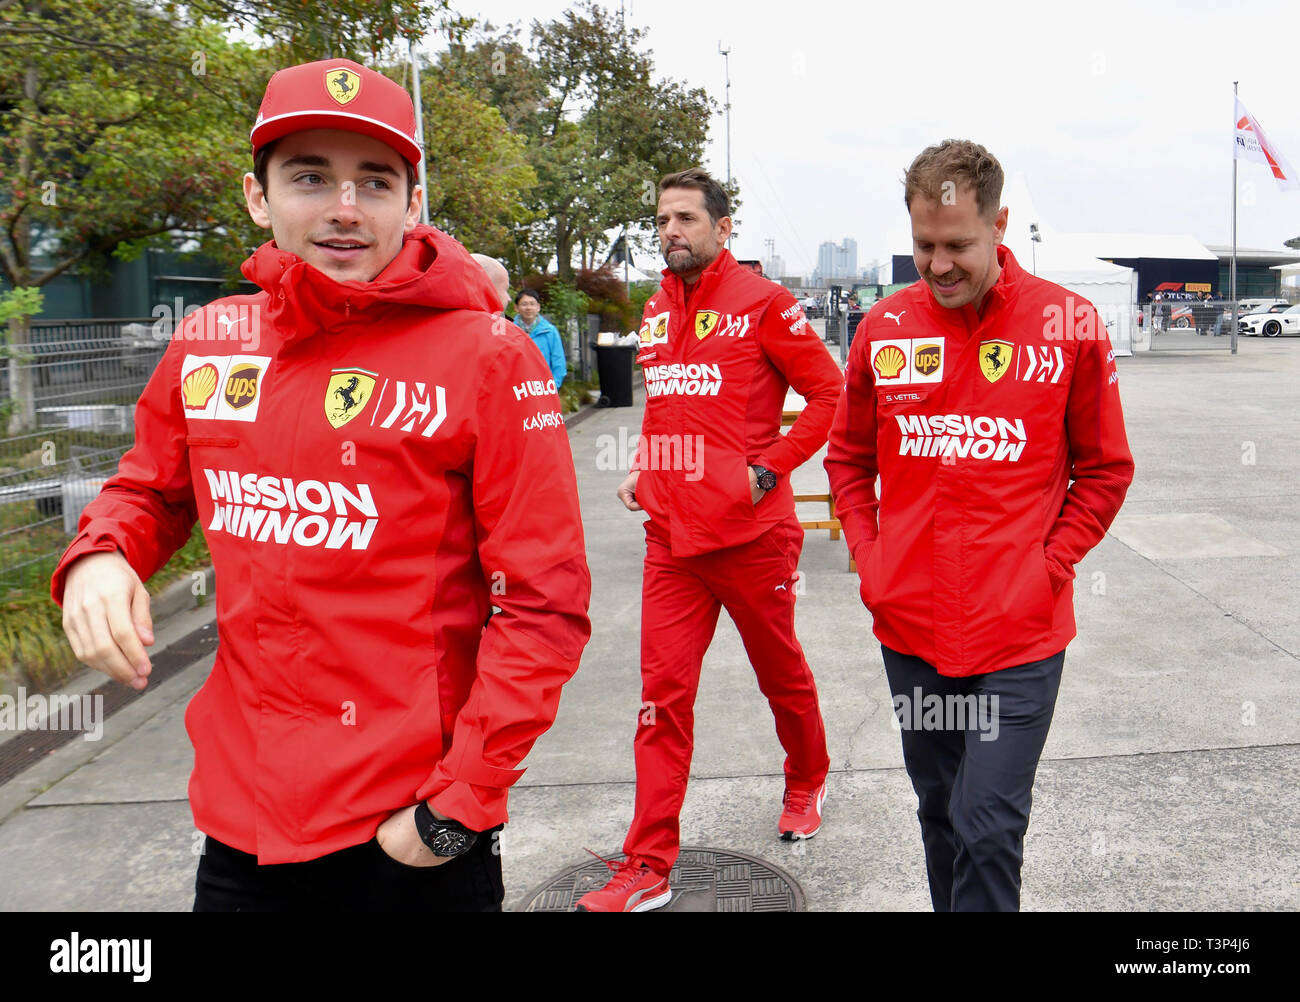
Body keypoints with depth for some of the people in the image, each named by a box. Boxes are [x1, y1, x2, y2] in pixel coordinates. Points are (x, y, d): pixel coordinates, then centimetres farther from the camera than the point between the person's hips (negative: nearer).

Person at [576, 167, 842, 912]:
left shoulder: (762, 303, -8)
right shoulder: (657, 310, 11)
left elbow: (829, 391, -8)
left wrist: (770, 468, -14)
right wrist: (644, 469, 9)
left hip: (749, 532, -5)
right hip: (671, 532, 5)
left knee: (781, 670, 15)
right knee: (664, 691, 2)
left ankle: (808, 785, 44)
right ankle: (649, 868, 9)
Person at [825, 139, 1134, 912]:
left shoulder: (1068, 325, -6)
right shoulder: (885, 327, 2)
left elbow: (1105, 471, 2)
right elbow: (849, 458, 13)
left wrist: (1049, 566, -6)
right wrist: (870, 556, 3)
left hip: (1019, 629, -3)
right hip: (909, 623, 3)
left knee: (988, 826, -4)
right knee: (940, 811, 18)